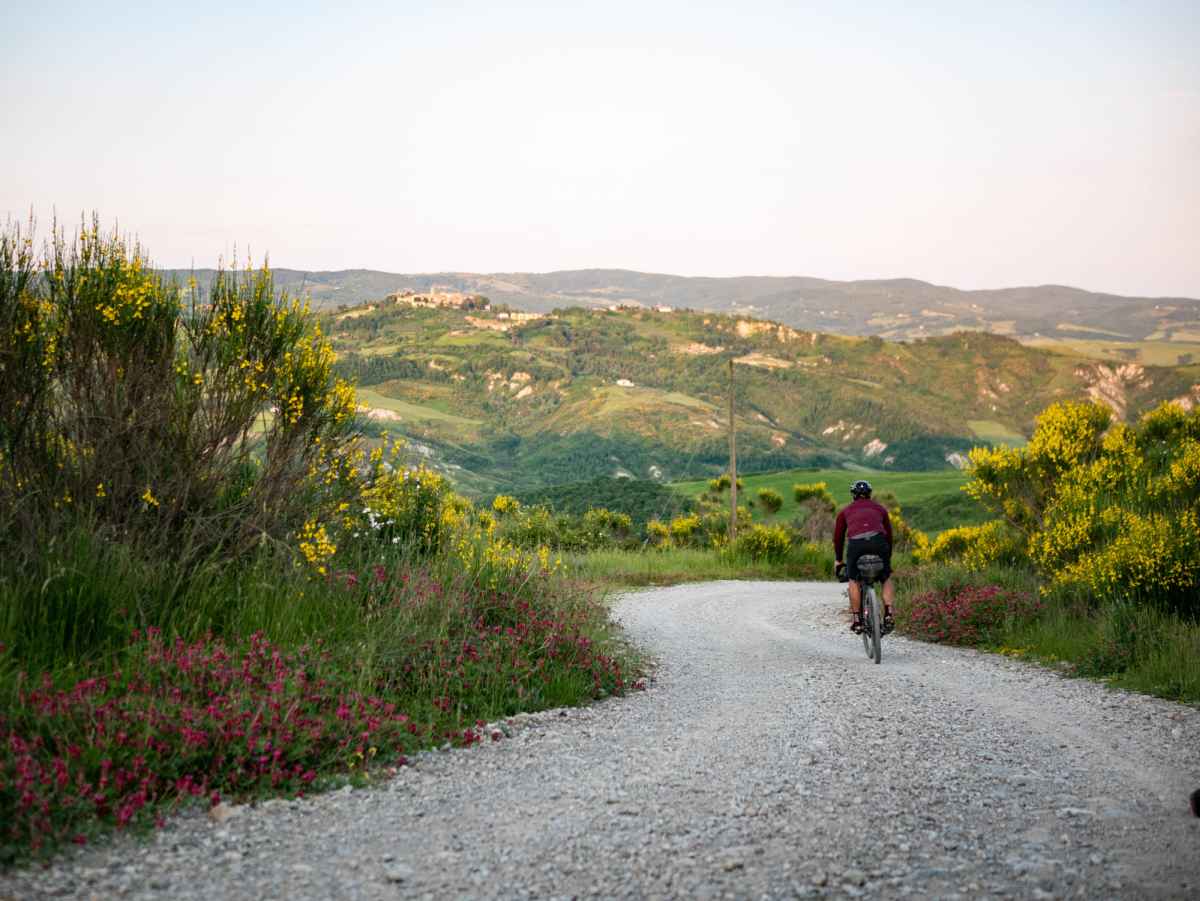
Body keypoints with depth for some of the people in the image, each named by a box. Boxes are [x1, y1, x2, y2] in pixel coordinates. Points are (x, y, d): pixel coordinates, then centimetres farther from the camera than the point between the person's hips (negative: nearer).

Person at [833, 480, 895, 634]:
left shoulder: (846, 511, 30)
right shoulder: (880, 508, 32)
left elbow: (838, 537, 32)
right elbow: (889, 534, 36)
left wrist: (839, 561, 43)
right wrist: (888, 558, 47)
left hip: (856, 542, -1)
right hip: (878, 541, 1)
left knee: (853, 580, 21)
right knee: (887, 578, 21)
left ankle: (856, 620, 18)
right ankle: (888, 615, 5)